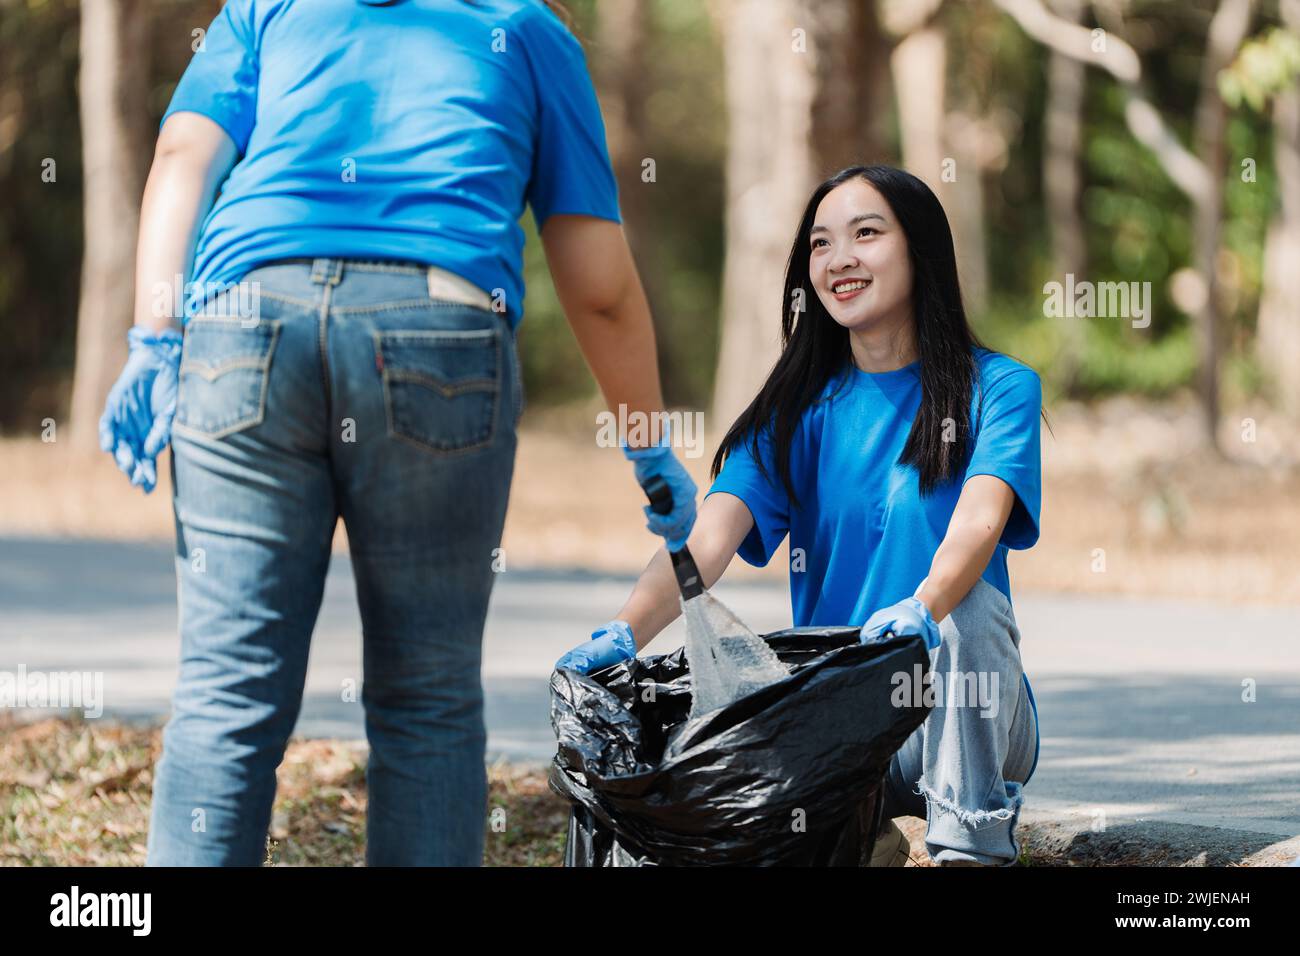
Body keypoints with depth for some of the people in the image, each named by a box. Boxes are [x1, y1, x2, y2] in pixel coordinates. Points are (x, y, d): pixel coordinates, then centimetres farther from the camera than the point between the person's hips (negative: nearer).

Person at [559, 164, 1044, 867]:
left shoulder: (998, 389, -1)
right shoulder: (797, 412, 7)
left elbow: (980, 520, -20)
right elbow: (708, 537, -9)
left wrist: (921, 609, -43)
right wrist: (626, 632, -29)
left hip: (957, 723, -1)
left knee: (968, 603, -32)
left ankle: (971, 847, -20)